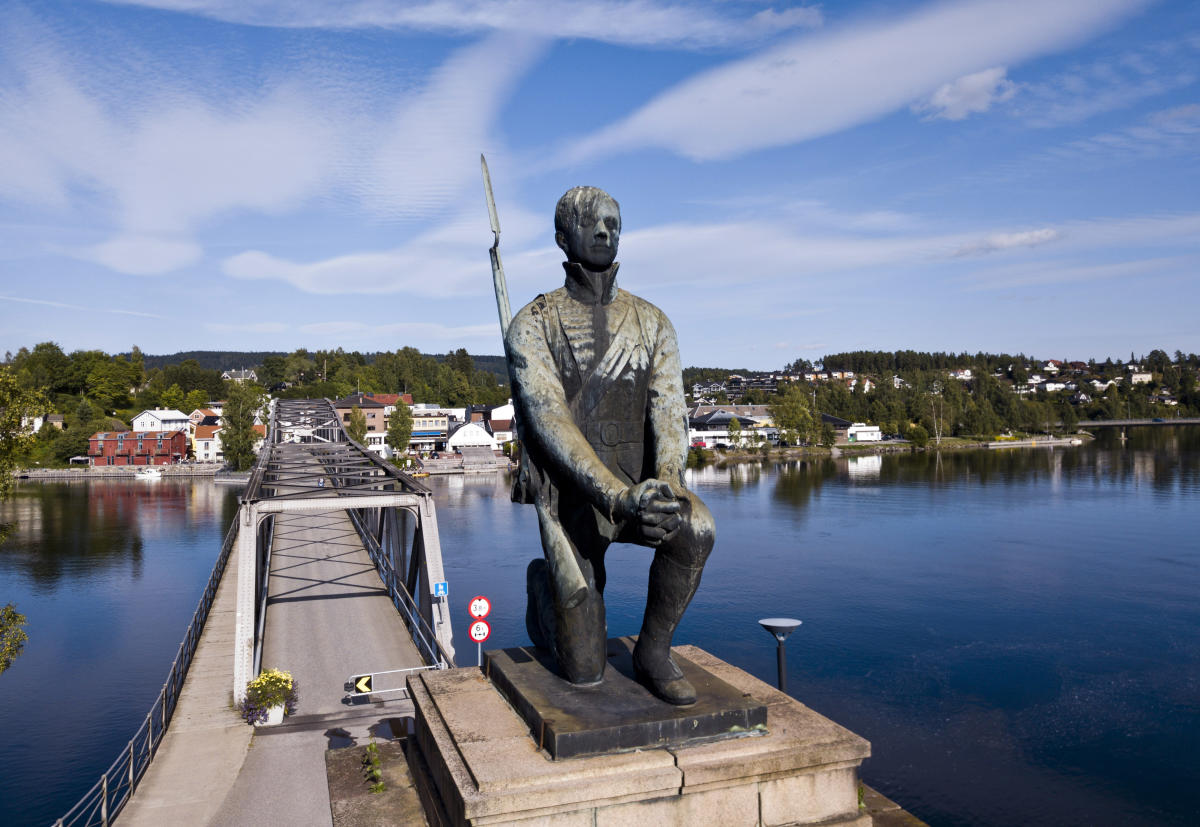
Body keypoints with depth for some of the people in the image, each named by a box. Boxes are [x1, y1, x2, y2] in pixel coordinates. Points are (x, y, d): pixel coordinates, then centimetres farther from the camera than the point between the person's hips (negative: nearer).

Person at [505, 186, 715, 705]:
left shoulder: (651, 323, 5)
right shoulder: (533, 326, -6)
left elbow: (669, 410, -8)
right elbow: (549, 423, -19)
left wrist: (666, 481, -31)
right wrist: (620, 496, -34)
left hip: (639, 490, 3)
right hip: (572, 500, -3)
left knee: (695, 528, -33)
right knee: (584, 674, -3)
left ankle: (653, 652, -6)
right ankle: (544, 585, 30)